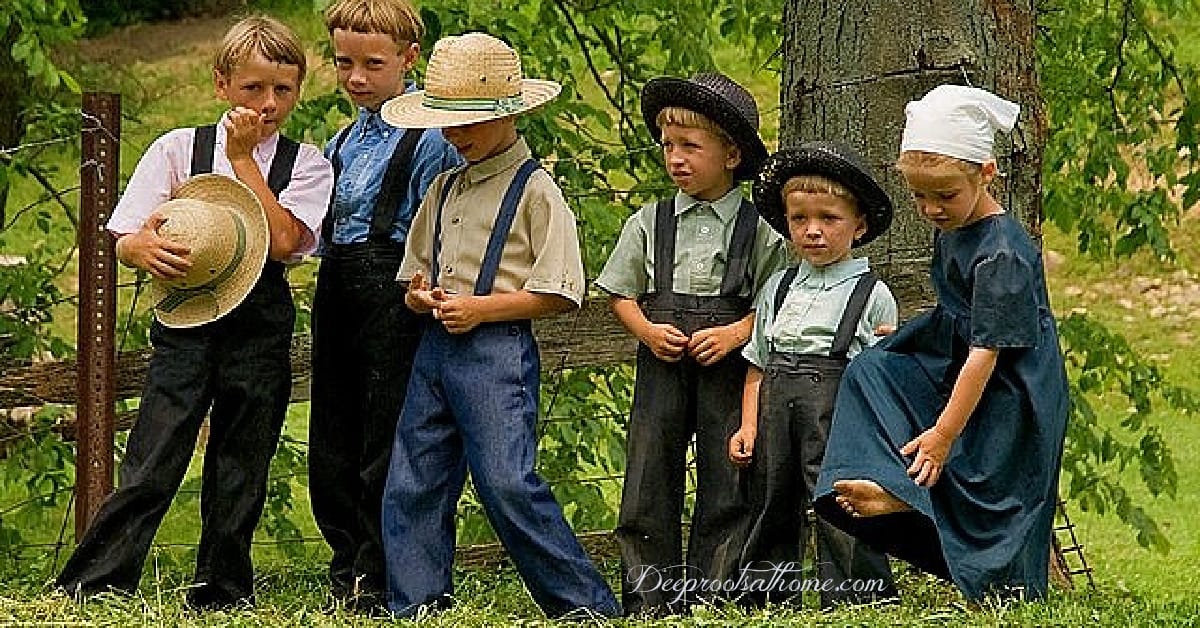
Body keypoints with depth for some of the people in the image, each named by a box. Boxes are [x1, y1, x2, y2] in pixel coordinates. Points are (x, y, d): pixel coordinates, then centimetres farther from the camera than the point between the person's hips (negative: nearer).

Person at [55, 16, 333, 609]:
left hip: (260, 327, 1)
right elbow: (125, 239, 3)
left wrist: (243, 157, -7)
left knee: (240, 470, 7)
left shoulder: (305, 164, 6)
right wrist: (145, 247, -21)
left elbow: (283, 239, -11)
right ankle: (91, 585, -7)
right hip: (185, 319, -1)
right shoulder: (178, 149, 6)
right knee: (152, 462, -9)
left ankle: (220, 592, 19)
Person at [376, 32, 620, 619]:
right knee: (410, 487, 4)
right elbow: (414, 274, 25)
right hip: (435, 350, 7)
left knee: (508, 484, -15)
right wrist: (420, 296, 1)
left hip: (498, 351, -7)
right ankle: (415, 609, 11)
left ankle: (589, 607, -9)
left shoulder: (534, 191, -5)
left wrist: (479, 308, -15)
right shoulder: (443, 190, 16)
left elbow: (559, 293, -10)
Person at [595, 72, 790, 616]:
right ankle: (650, 600, 5)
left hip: (726, 366, -2)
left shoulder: (758, 228, 1)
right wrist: (648, 331, -7)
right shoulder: (648, 224, 8)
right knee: (649, 476, 0)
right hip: (662, 365, 2)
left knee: (726, 479, -1)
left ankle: (715, 591, 7)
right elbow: (621, 294, 11)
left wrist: (736, 333, -13)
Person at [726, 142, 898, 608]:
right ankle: (764, 595, 20)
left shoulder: (872, 295, 3)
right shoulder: (778, 289, 15)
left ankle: (850, 594, -4)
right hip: (777, 404, 5)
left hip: (838, 404, -5)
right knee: (771, 501, 10)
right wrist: (748, 426, 10)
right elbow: (758, 365, 17)